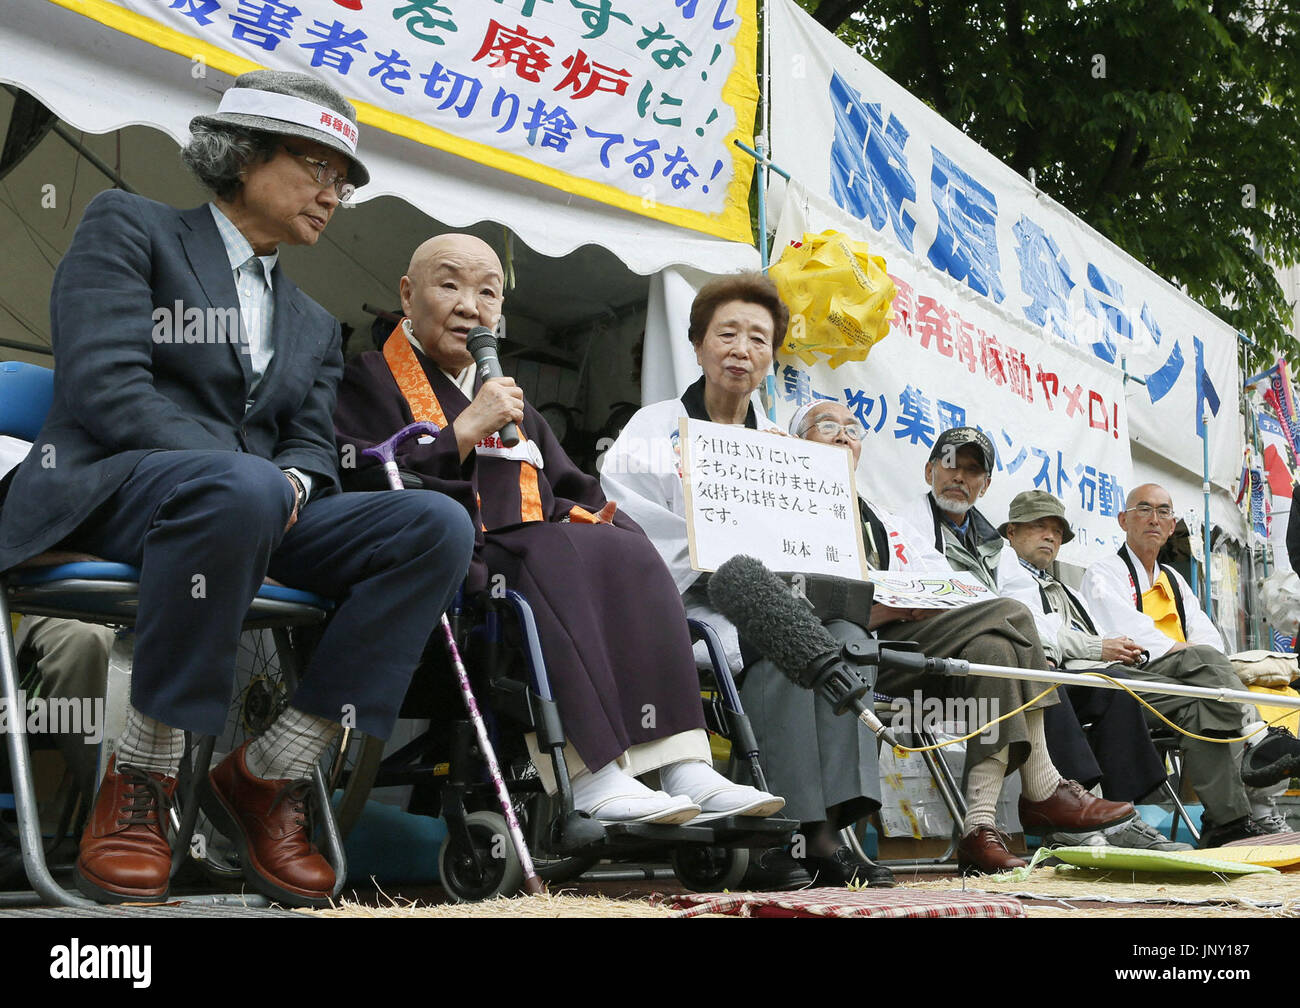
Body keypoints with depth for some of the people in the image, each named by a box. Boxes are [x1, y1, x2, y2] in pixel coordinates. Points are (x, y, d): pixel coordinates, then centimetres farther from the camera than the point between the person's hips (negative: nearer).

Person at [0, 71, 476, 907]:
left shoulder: (314, 325, 26)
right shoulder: (130, 226, 7)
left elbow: (313, 448, 15)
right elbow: (104, 386, -8)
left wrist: (289, 485, -11)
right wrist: (240, 472, -18)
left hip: (258, 507, 6)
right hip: (109, 487, -6)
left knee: (438, 526, -20)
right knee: (237, 487, -41)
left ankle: (267, 774, -15)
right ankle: (142, 779, -25)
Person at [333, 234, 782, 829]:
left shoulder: (512, 402, 32)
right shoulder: (371, 379, 13)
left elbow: (572, 495, 24)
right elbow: (366, 488, -6)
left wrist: (591, 519, 0)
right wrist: (466, 430, -9)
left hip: (534, 554, 5)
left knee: (626, 551, -24)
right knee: (550, 551, -34)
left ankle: (684, 768, -36)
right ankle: (593, 776, -43)